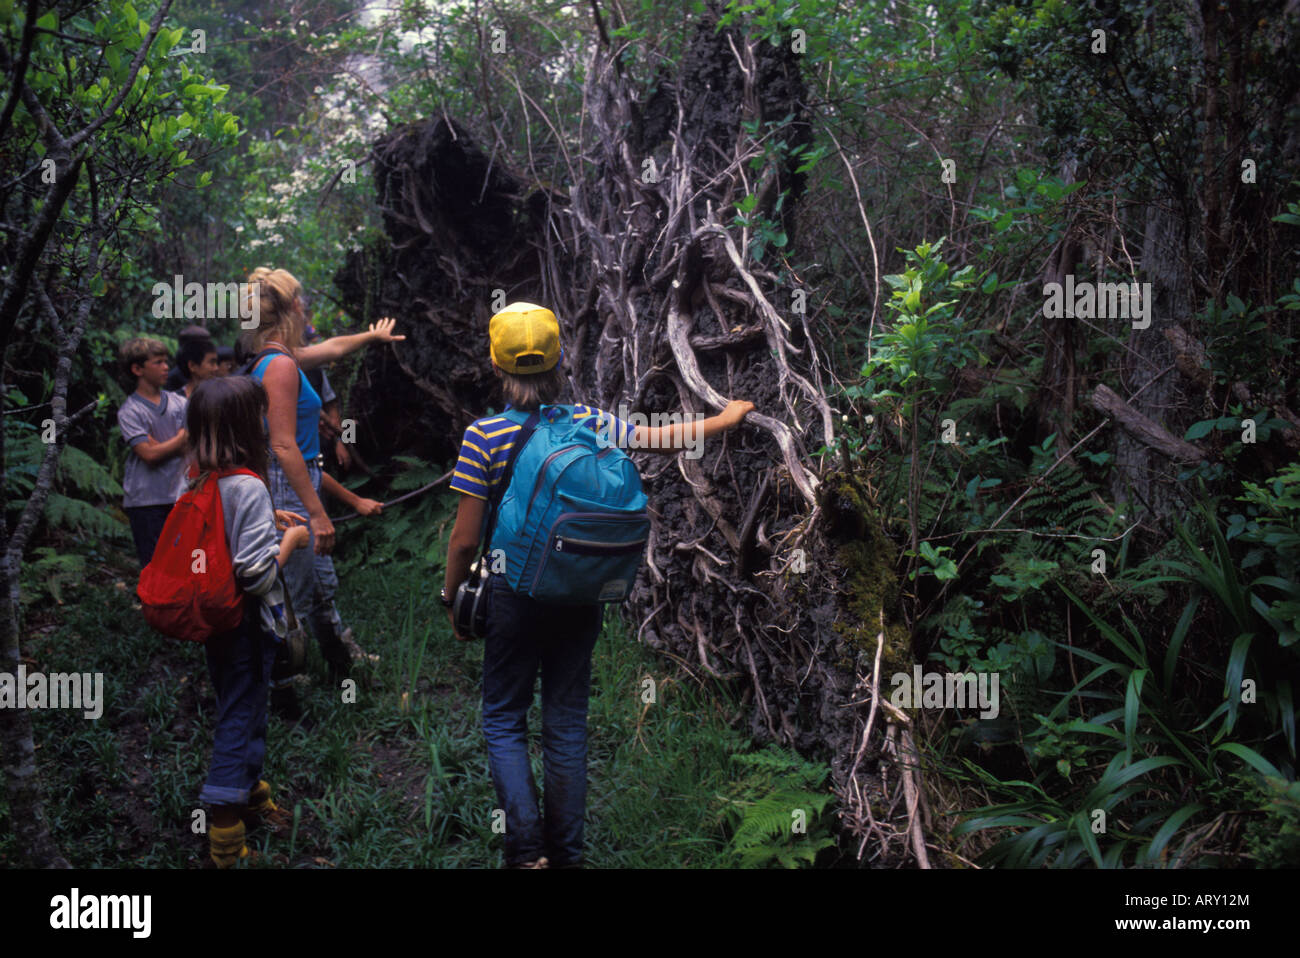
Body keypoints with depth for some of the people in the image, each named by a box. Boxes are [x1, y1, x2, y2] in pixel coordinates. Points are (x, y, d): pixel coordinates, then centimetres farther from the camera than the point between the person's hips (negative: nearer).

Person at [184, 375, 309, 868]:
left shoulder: (196, 480, -1)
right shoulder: (248, 487, -24)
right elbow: (256, 574, -25)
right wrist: (291, 537, -11)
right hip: (247, 623, -7)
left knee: (239, 708, 22)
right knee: (240, 713, 4)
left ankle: (250, 791, 40)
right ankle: (226, 836, 10)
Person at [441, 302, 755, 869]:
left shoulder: (483, 436, -12)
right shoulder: (590, 422, -4)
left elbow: (465, 539, -11)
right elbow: (664, 440, 6)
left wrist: (452, 597, 5)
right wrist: (727, 418, 23)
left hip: (515, 595, -3)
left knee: (504, 720, 11)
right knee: (567, 721, 14)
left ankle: (527, 848, -2)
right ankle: (567, 853, 22)